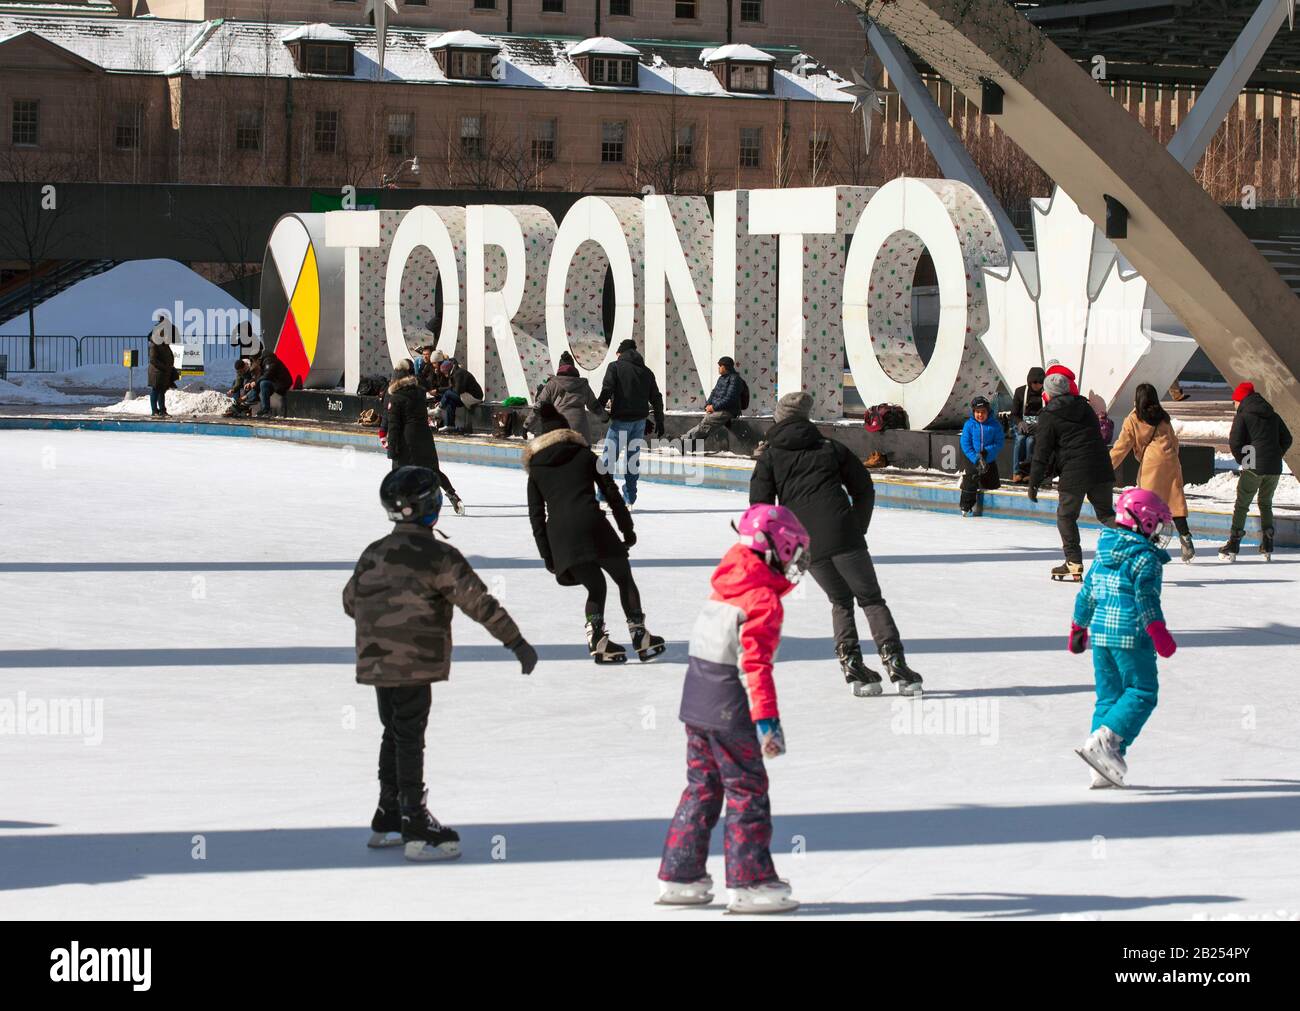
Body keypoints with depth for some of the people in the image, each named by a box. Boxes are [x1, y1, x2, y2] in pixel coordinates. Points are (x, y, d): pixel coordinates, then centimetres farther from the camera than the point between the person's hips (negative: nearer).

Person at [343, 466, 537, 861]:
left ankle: (387, 821, 25)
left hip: (377, 662, 7)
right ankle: (416, 829, -3)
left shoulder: (373, 554, 8)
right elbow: (478, 602, -14)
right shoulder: (437, 556, -14)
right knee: (409, 739, -5)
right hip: (412, 664, -7)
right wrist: (517, 642, -9)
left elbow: (350, 601, 21)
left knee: (395, 734, 17)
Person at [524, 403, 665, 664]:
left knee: (595, 587, 17)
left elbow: (536, 515, 15)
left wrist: (547, 555, 16)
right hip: (591, 523, -2)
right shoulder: (585, 455, 14)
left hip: (558, 532, 3)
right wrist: (627, 529, 15)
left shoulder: (536, 468, 19)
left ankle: (596, 639, -2)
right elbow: (611, 494, 10)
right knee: (624, 578, 13)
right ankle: (640, 637, 5)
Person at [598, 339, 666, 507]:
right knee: (633, 458, 11)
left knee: (609, 456, -3)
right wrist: (659, 422, 21)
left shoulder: (615, 366, -1)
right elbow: (656, 398, 15)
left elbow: (607, 390, -13)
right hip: (640, 420, 5)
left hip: (621, 419, -5)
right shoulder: (646, 371, 14)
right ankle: (629, 499, 12)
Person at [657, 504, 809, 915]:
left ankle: (679, 877, 19)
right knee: (747, 793, -1)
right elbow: (755, 664, -22)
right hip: (730, 712, -9)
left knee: (702, 789, 15)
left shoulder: (724, 590, 11)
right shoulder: (763, 600, -15)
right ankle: (750, 883, 0)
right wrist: (766, 719, -25)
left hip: (696, 705, 9)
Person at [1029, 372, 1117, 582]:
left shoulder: (1048, 416, -3)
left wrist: (1034, 482, 2)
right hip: (1101, 469, 5)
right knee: (1105, 513, 16)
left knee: (1066, 517, 9)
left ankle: (1074, 564, 4)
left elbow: (1042, 451, -5)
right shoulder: (1085, 407, 15)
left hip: (1074, 474, -5)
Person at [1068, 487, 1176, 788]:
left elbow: (1086, 594, 21)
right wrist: (1159, 633, -21)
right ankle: (1102, 741, -18)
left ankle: (1107, 766, 7)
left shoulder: (1103, 555, 15)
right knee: (1141, 693, -2)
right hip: (1131, 637, -8)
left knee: (1109, 695, 11)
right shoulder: (1145, 557, -10)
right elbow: (1146, 597, -19)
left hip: (1100, 634, 8)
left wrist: (1078, 629, 31)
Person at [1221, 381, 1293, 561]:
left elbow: (1234, 442, -11)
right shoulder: (1273, 416, 15)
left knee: (1242, 505, 1)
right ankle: (1267, 547, 15)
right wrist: (1276, 457, 16)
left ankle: (1232, 548, -5)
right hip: (1274, 468, 5)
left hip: (1254, 467, -5)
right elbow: (1287, 439, 16)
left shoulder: (1243, 416, -2)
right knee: (1266, 504, 19)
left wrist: (1242, 460, 3)